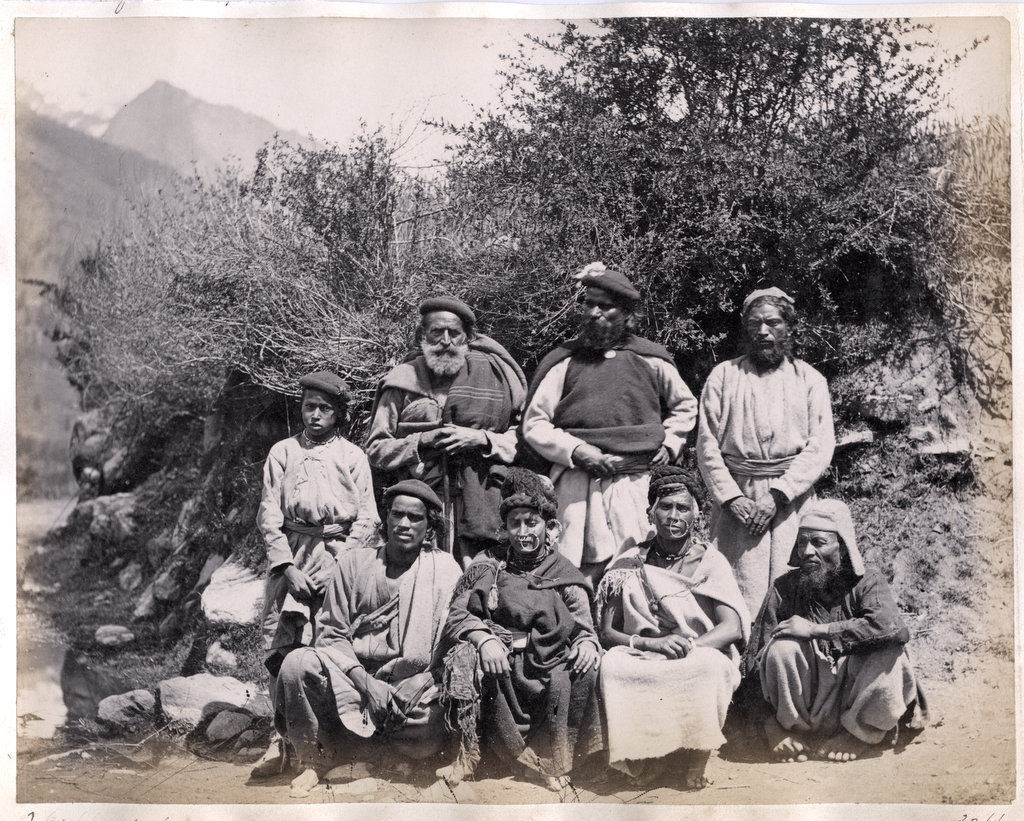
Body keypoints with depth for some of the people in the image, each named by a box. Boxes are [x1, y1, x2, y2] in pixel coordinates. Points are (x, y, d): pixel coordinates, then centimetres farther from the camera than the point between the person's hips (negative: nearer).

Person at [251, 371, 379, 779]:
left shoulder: (352, 456, 13)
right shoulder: (282, 452, 15)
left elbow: (366, 517, 8)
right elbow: (269, 514, 7)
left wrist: (340, 561, -5)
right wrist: (287, 566, -5)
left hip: (338, 553, -1)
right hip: (289, 551, 1)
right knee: (281, 642, -8)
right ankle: (284, 737, -6)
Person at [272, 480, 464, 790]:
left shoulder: (445, 569, 5)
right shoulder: (354, 563, 6)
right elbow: (332, 634, 3)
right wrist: (363, 681, -13)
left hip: (413, 686, 0)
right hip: (351, 677, 0)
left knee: (426, 742, -30)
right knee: (297, 664, -27)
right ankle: (316, 760, -5)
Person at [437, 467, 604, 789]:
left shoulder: (565, 576, 10)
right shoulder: (486, 567, 10)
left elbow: (584, 628, 5)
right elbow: (456, 616, 2)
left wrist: (588, 643, -21)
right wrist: (484, 638, -19)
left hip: (544, 670, 0)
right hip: (498, 665, 0)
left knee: (584, 668, -28)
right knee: (464, 654, -30)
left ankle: (554, 759, -11)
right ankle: (467, 754, -22)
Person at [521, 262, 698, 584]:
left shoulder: (650, 360, 10)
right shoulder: (564, 362, 6)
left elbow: (686, 406, 26)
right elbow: (534, 424, 5)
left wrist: (669, 443, 11)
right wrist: (575, 450, -8)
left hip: (639, 483, 2)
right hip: (580, 483, -1)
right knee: (583, 571, -7)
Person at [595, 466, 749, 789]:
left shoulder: (710, 562, 4)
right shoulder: (629, 564, 6)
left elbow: (732, 627, -9)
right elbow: (606, 632, 0)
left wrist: (688, 646, -28)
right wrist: (650, 643, -20)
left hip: (698, 661, 0)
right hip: (640, 662, 1)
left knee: (709, 666, -36)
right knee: (611, 665, -33)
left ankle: (692, 765, -13)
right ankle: (644, 762, -16)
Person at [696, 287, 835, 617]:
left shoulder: (810, 380, 13)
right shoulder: (724, 375, 13)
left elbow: (820, 447, 2)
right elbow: (707, 444, 6)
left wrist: (777, 494, -9)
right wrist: (732, 498, -7)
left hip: (792, 499, 0)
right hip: (737, 499, 0)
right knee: (743, 593, -8)